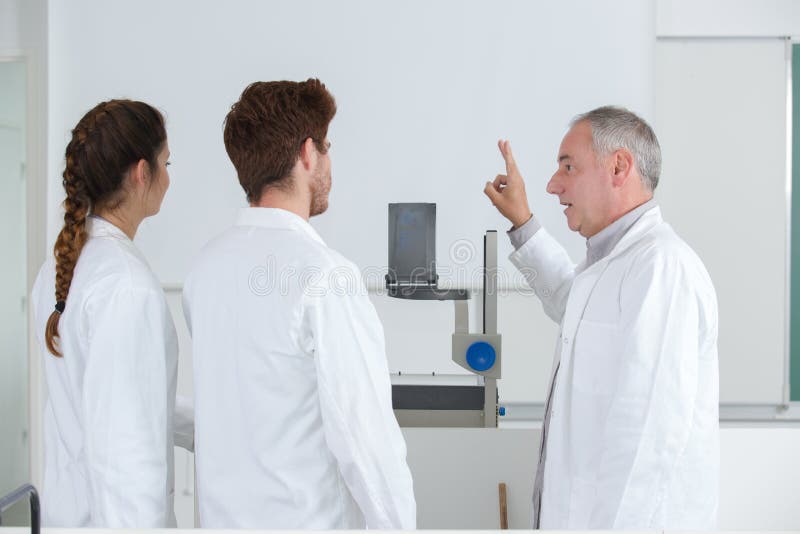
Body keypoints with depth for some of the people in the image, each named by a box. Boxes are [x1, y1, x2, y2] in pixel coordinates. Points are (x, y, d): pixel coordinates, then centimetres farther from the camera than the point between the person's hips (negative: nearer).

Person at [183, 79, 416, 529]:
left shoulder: (207, 265, 1)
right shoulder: (324, 274, -21)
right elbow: (364, 430, -21)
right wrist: (398, 523, -11)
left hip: (225, 511, 7)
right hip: (307, 517, -7)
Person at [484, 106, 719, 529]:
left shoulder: (662, 265, -20)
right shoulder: (612, 263, 12)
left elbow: (654, 433, -27)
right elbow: (573, 302, 36)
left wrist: (607, 522, -27)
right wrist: (521, 222, 33)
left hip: (634, 516, -9)